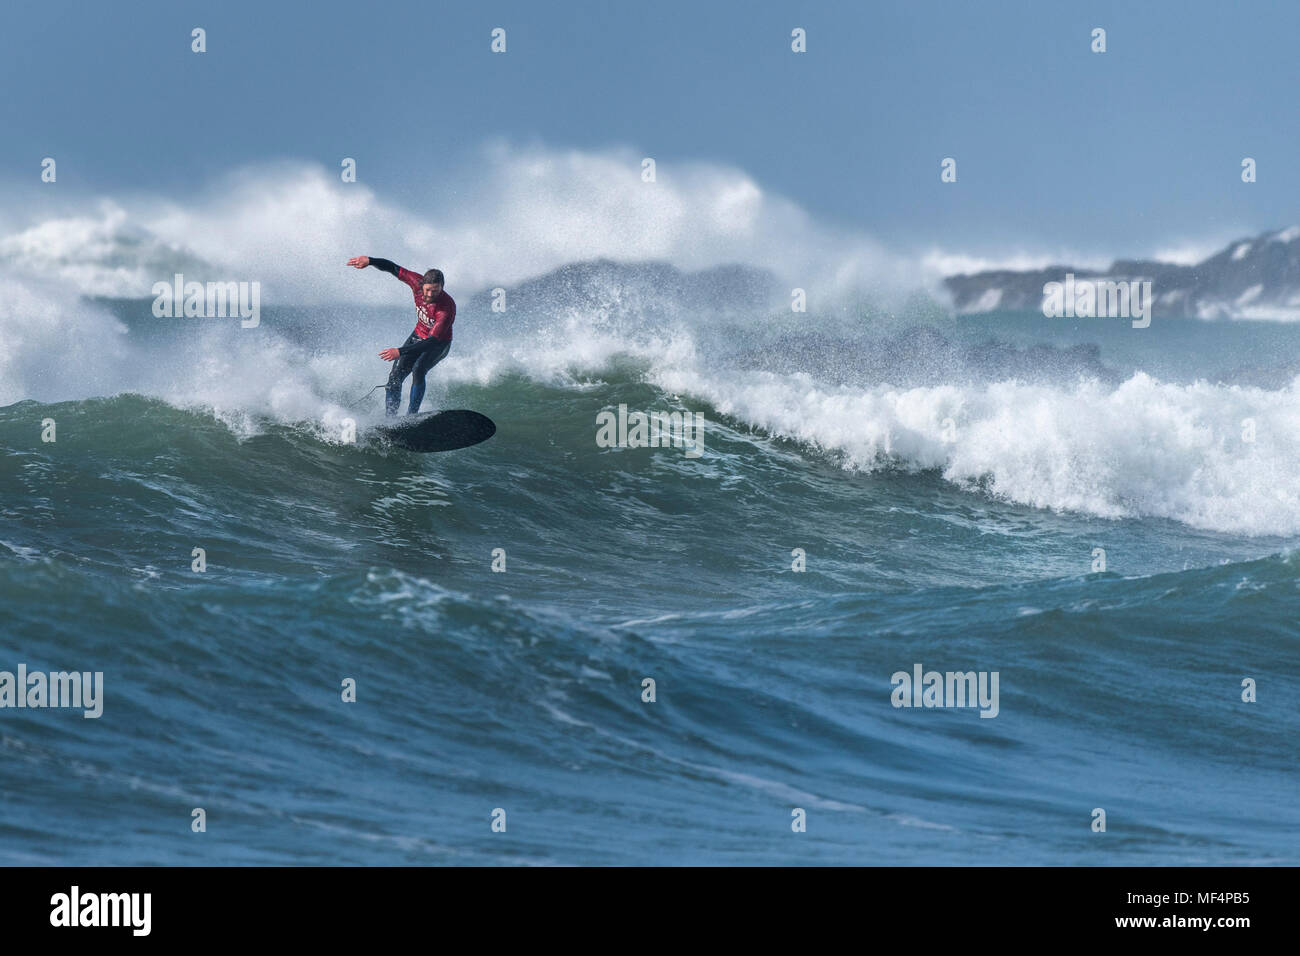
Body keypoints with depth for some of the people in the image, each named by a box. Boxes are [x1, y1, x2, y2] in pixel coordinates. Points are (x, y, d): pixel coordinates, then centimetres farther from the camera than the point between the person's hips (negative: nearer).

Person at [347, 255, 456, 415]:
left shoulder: (447, 308, -37)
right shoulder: (418, 283, -21)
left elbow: (433, 341, -41)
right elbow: (394, 268, -7)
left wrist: (400, 352, -48)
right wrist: (369, 260, -20)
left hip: (439, 344, -5)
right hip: (418, 335, 5)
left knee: (418, 369, -31)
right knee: (396, 376, -9)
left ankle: (411, 416, -29)